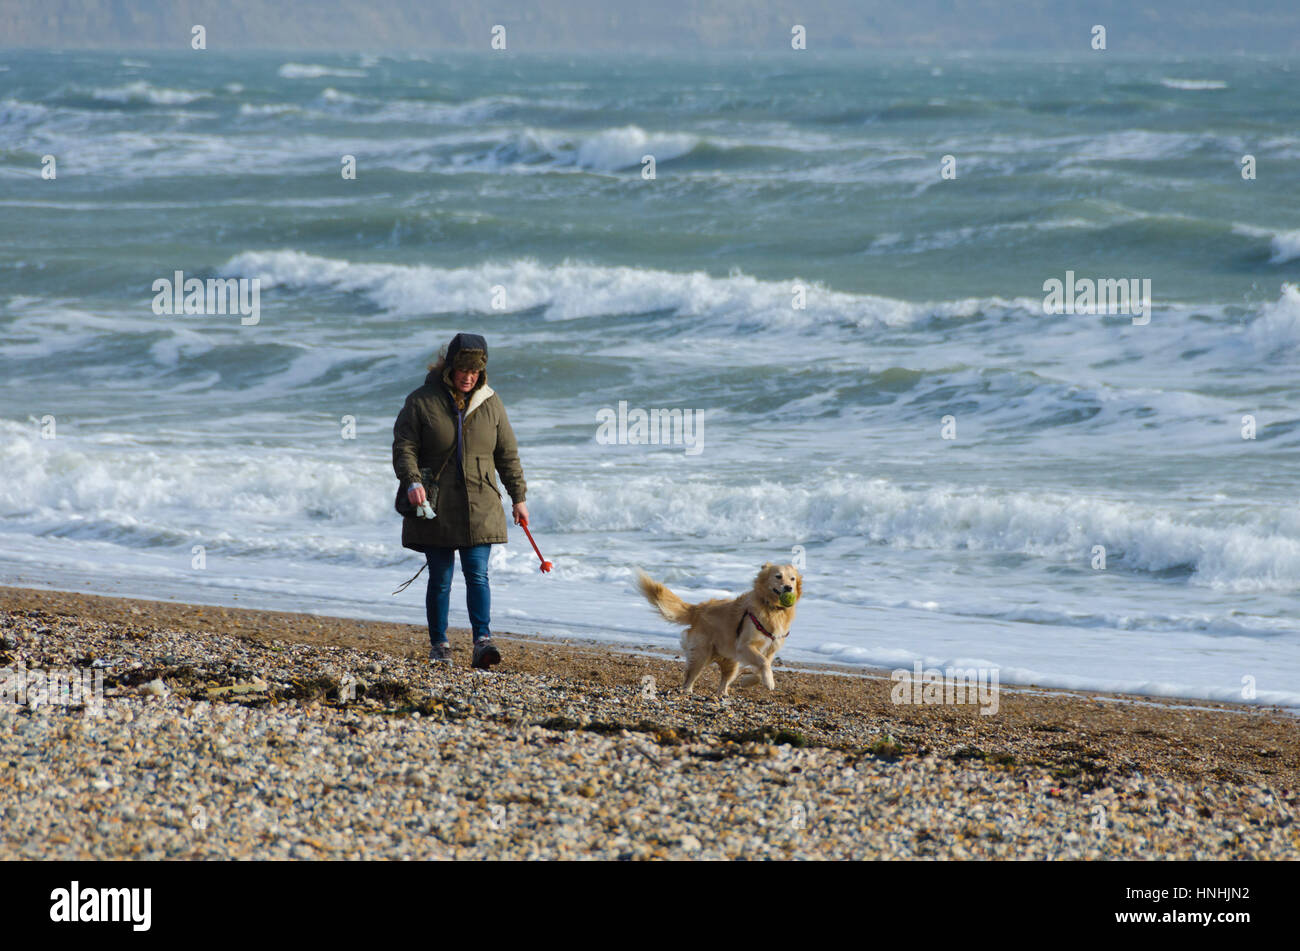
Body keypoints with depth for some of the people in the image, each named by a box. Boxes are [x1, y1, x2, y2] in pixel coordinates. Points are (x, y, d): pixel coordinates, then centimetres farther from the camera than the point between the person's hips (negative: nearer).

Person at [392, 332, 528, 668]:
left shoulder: (490, 403, 8)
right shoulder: (422, 401, -1)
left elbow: (507, 454, 13)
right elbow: (404, 447, -4)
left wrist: (518, 497, 11)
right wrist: (412, 481, -22)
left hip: (479, 507, 1)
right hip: (435, 507, -1)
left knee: (477, 574, -8)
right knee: (440, 578, 3)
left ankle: (483, 641, -14)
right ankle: (439, 645, 12)